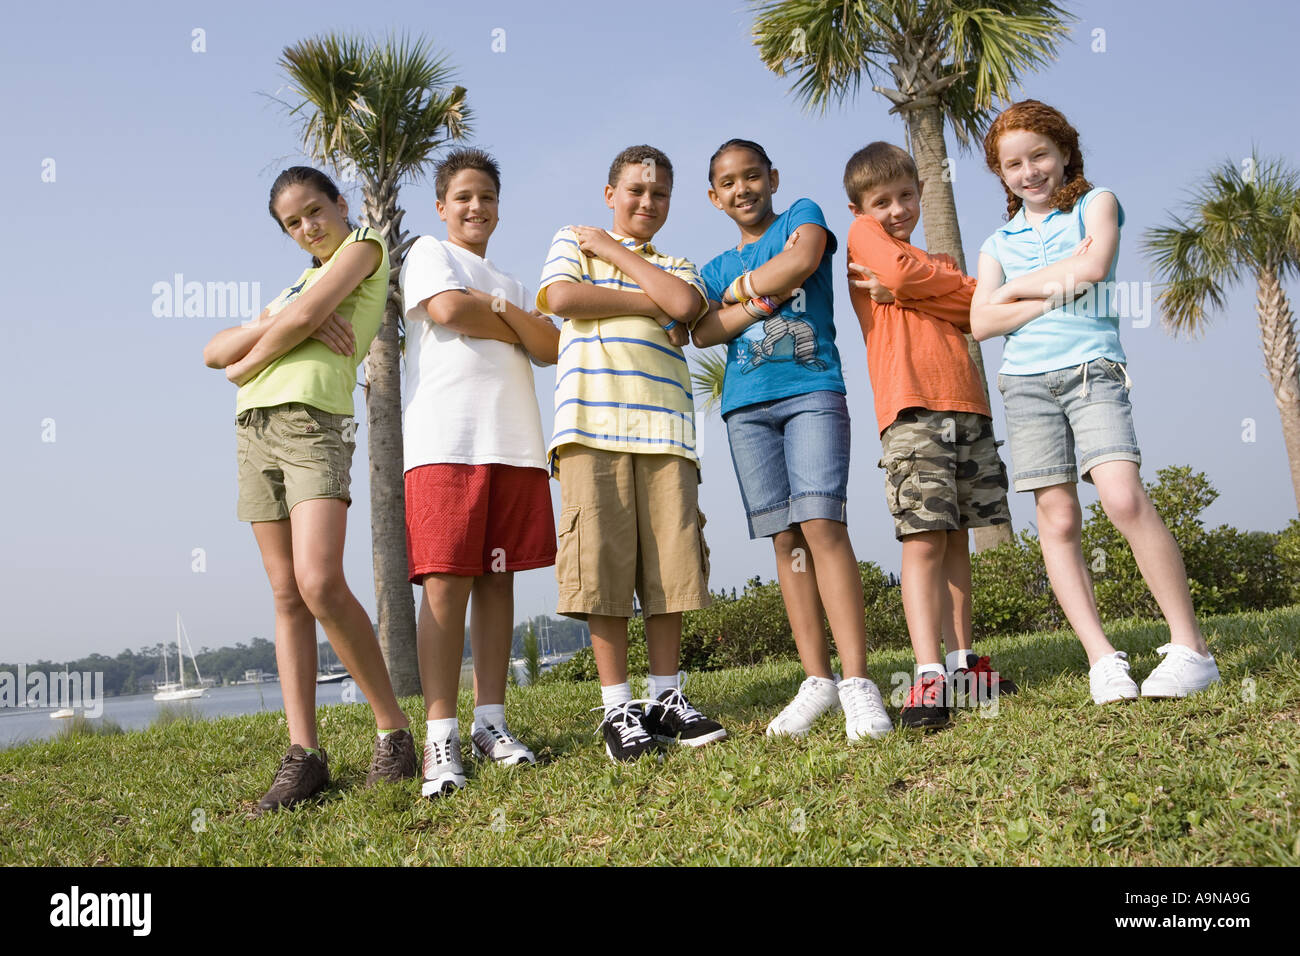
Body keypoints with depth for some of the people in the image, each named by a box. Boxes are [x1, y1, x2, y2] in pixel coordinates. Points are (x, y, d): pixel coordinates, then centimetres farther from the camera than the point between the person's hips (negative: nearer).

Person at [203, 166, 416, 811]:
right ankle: (304, 754, -1)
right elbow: (214, 352, 16)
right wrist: (284, 325, -1)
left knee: (320, 585, -22)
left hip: (314, 421, -7)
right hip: (254, 426, 7)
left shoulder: (365, 244, 10)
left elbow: (306, 316, -8)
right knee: (286, 595, 0)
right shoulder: (296, 283, 29)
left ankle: (393, 730, -10)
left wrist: (246, 363, 8)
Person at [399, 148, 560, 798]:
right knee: (447, 582, -11)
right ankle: (441, 737, -9)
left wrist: (496, 307, -3)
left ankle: (490, 723, 7)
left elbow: (549, 347, 11)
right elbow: (446, 310, -9)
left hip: (513, 443, 6)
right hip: (445, 439, -6)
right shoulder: (429, 253, 13)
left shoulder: (509, 283, 28)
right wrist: (515, 327, 5)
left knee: (498, 579, 3)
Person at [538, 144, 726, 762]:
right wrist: (653, 304, 1)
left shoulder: (676, 266, 25)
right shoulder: (574, 241, 18)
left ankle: (665, 697, 10)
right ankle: (616, 706, 1)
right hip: (593, 422, -3)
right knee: (603, 563, -7)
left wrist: (615, 251, 6)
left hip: (665, 427, 3)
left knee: (669, 563, 0)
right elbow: (561, 298, -4)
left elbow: (685, 304, 0)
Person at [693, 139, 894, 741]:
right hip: (747, 407, 4)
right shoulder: (715, 269, 21)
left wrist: (742, 286, 5)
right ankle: (817, 679, 5)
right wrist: (765, 299, -8)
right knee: (785, 538, 1)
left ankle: (856, 680, -20)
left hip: (813, 391, -4)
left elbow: (800, 262, -9)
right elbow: (703, 332, 4)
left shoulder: (802, 216, 13)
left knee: (821, 523, -18)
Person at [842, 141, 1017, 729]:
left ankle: (961, 664, 15)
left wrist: (903, 290, -5)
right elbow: (900, 268, -12)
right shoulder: (863, 233, 9)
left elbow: (974, 306, 5)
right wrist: (948, 283, 5)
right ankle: (928, 677, -16)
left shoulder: (940, 260, 25)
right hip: (910, 408, -6)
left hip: (966, 406, 6)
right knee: (923, 541, -13)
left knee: (955, 539, 9)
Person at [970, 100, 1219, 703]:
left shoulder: (1095, 204, 12)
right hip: (1027, 382, 3)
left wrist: (1020, 287, 4)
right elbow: (982, 322, 3)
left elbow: (1092, 268, -8)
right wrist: (1061, 289, -5)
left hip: (1092, 370, -3)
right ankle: (1102, 659, -2)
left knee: (1124, 497, -21)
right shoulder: (998, 243, 18)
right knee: (1058, 521, -5)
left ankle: (1190, 648, -15)